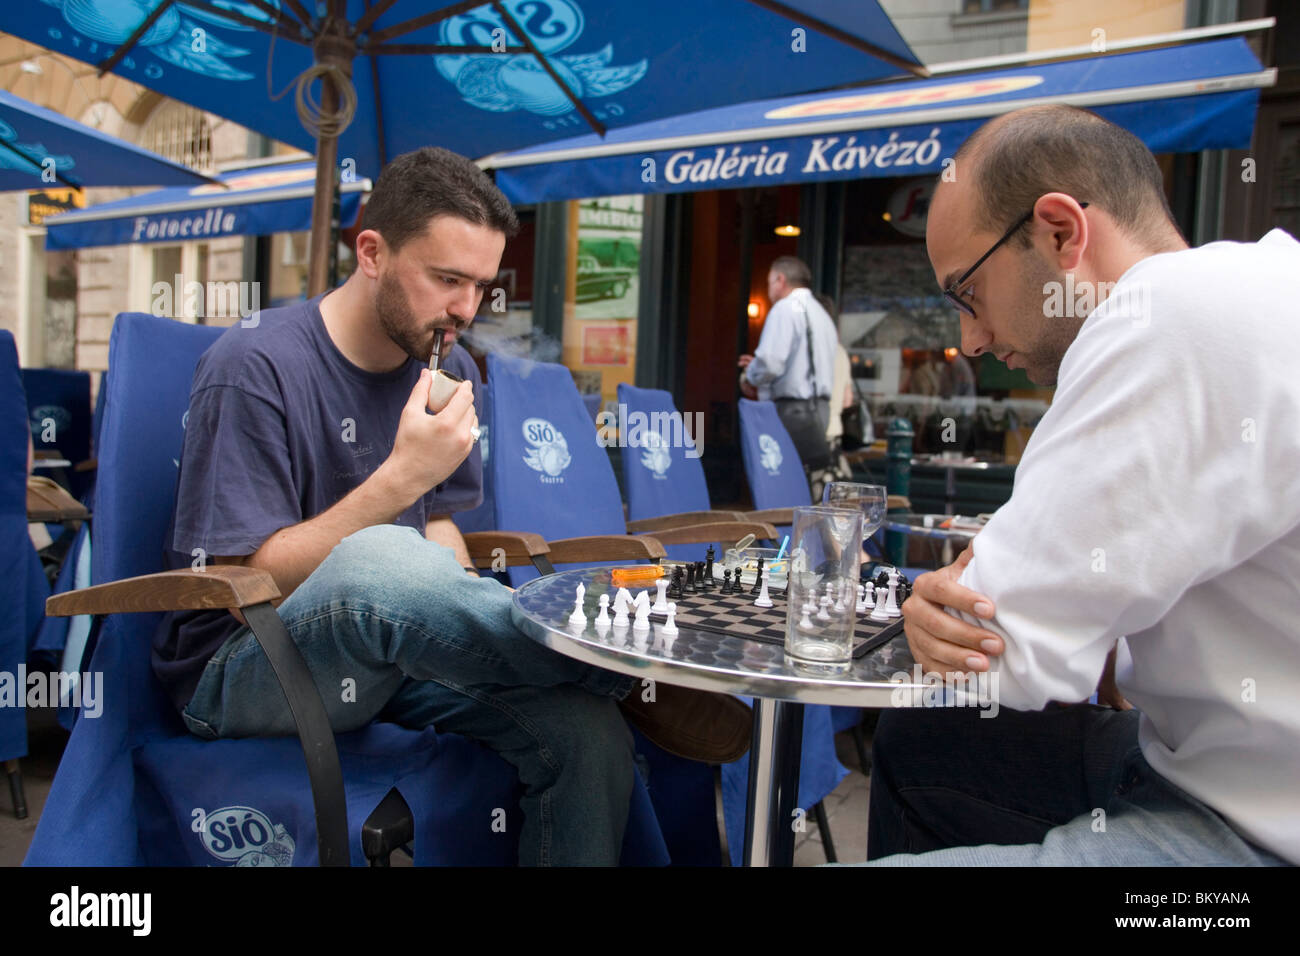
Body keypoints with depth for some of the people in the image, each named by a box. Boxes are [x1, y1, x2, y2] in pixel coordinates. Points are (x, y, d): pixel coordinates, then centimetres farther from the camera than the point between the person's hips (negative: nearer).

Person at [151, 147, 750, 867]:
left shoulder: (447, 369, 6)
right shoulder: (256, 366, -14)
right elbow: (248, 581, -17)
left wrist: (461, 611, -7)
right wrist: (403, 476, -25)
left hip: (390, 655, 5)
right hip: (239, 669, -5)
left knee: (589, 735, -23)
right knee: (380, 561, -39)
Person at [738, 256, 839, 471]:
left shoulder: (786, 308, -6)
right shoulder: (822, 314, 21)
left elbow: (770, 359, -19)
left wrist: (750, 378, 1)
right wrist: (758, 368, 20)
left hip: (792, 410, -9)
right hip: (819, 408, 9)